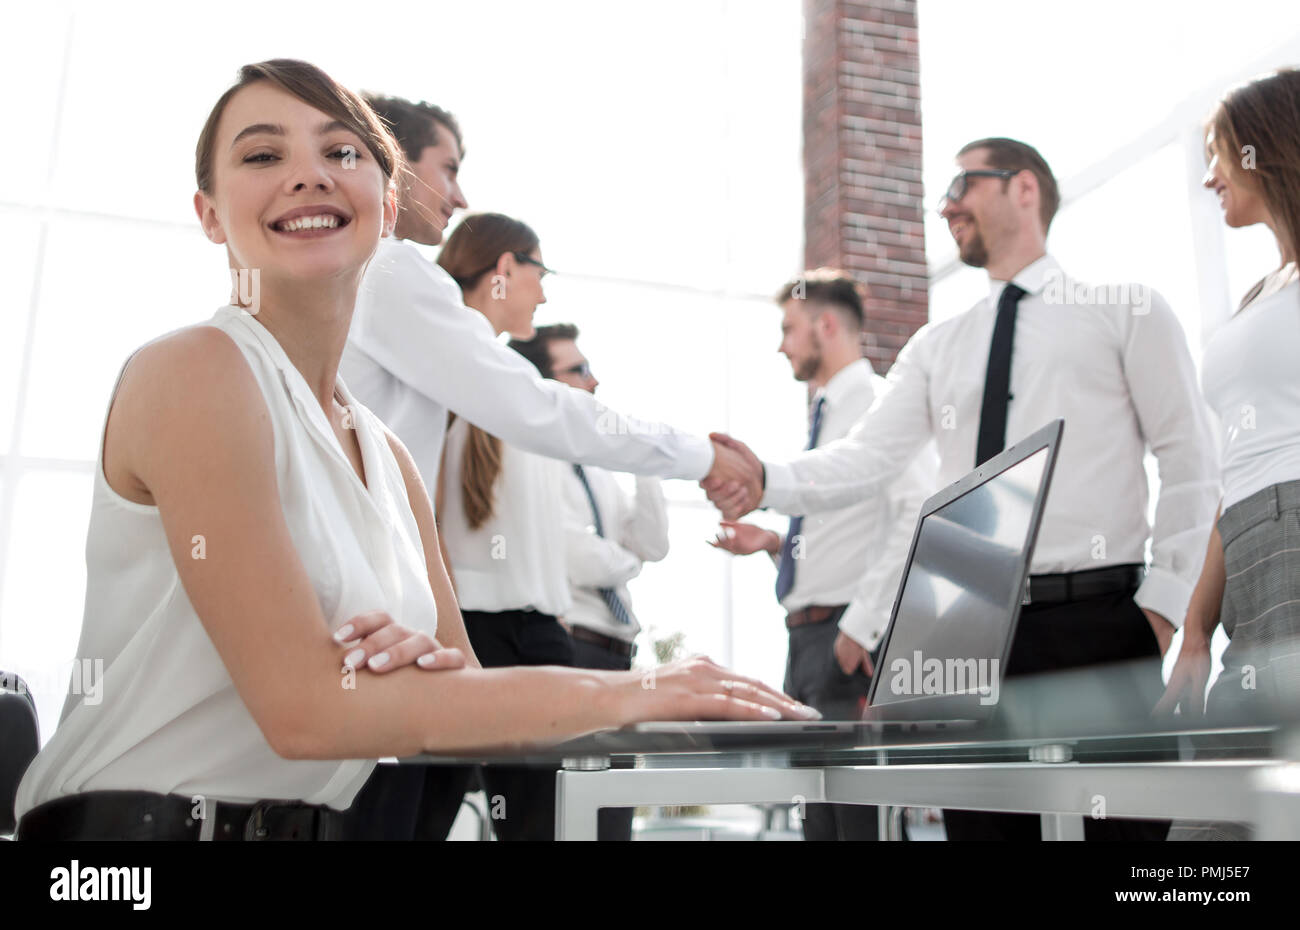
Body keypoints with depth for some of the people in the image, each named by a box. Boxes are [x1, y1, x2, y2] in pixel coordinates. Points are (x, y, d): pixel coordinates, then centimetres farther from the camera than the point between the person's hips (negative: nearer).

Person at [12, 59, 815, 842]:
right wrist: (621, 691, -18)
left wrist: (428, 666, -16)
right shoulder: (197, 371, -13)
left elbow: (469, 689, 7)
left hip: (311, 820, 6)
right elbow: (306, 708, -19)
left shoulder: (388, 457, 8)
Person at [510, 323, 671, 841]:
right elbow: (583, 561, -17)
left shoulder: (595, 470, 17)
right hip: (567, 650, -9)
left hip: (615, 654, 9)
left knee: (613, 822, 12)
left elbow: (654, 544, 12)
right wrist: (628, 561, 5)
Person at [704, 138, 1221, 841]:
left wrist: (1164, 599, -9)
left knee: (1122, 820, 0)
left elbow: (1190, 459, 1)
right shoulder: (936, 347, 16)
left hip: (1100, 618, -4)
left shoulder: (1126, 308, 6)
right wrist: (767, 482, -15)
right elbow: (868, 457, 3)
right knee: (982, 820, 9)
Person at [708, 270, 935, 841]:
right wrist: (774, 544, 11)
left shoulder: (879, 404, -7)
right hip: (807, 638, 9)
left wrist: (862, 625, -21)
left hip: (851, 638, -9)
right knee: (819, 820, 12)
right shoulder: (825, 416, 21)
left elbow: (916, 518, -20)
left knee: (861, 818, -8)